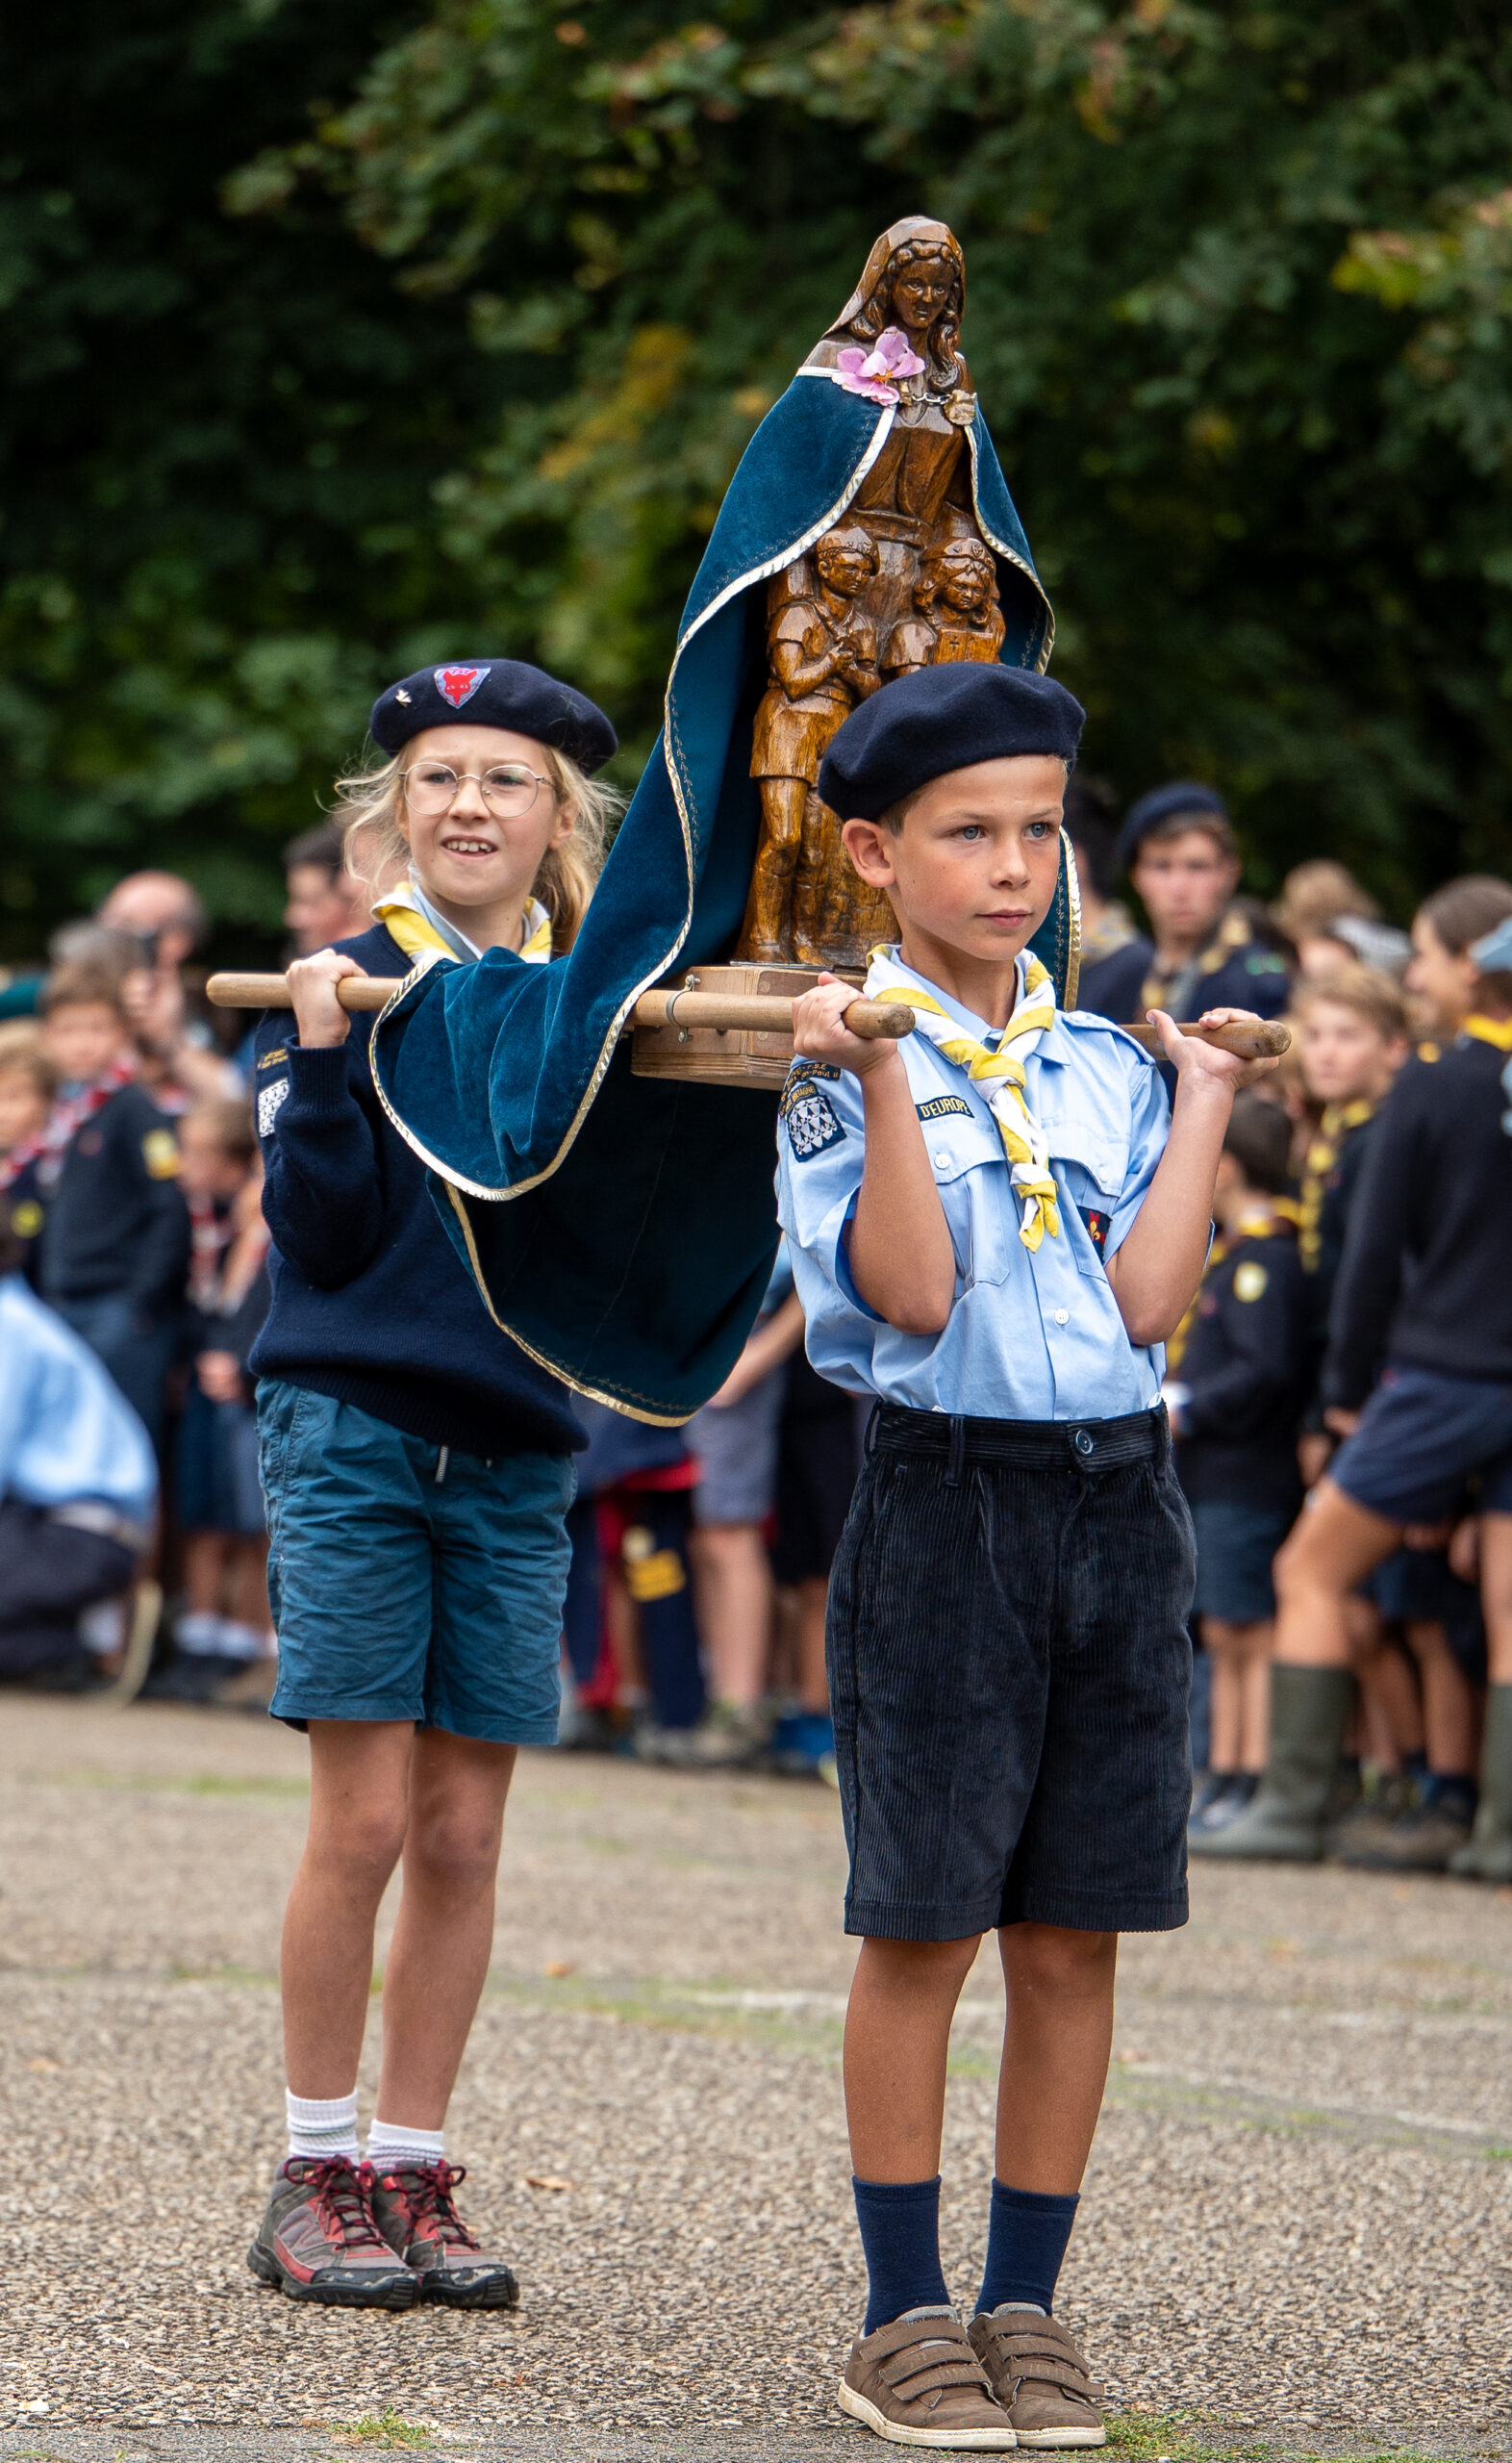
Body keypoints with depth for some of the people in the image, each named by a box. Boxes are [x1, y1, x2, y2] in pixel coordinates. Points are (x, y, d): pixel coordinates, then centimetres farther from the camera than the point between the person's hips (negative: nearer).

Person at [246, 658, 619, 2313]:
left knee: (464, 1835, 5)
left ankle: (410, 2172, 13)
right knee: (366, 1820, -5)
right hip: (355, 1432, -3)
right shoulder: (352, 985, -1)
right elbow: (322, 1238, -7)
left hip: (516, 1457, 3)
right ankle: (314, 2175, 6)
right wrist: (322, 1060, -19)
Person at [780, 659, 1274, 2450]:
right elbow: (913, 1298, -15)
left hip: (1118, 1504, 4)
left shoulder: (1109, 1071, 10)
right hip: (943, 1504, -4)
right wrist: (883, 1085, -20)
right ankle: (903, 2318, 9)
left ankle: (1024, 2306, 14)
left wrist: (1207, 1096, 0)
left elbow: (1145, 1300, -3)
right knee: (919, 1929, 0)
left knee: (1073, 1937, 6)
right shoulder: (843, 1073, -2)